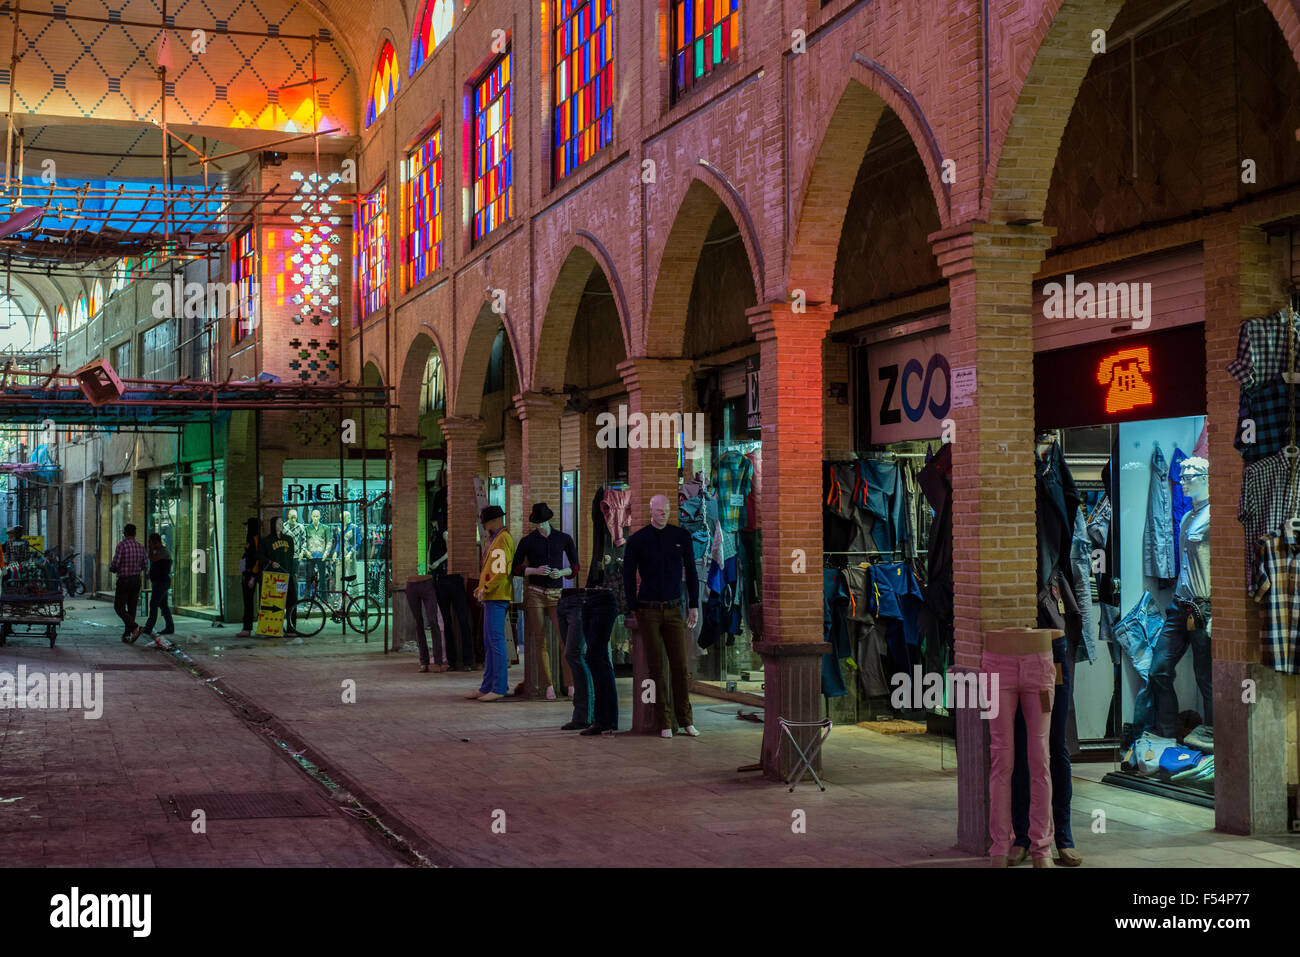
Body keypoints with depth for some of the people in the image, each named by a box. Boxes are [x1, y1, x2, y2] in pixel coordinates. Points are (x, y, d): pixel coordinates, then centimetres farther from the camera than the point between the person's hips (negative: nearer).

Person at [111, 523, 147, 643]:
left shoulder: (121, 545, -13)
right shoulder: (140, 547, 5)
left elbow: (115, 564, -16)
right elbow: (143, 566, 12)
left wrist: (110, 568, 6)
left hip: (123, 580, -6)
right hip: (136, 579, 6)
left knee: (119, 607, 1)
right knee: (131, 608, 10)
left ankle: (134, 627, -19)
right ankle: (127, 635, 12)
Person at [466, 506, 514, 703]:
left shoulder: (502, 539, -13)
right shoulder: (495, 539, 20)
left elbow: (502, 572, -21)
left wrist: (486, 589, -15)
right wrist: (482, 588, 16)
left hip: (497, 597, -11)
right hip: (491, 598, 11)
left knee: (496, 642, -9)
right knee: (489, 643, 12)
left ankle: (499, 688, -8)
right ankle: (487, 687, 17)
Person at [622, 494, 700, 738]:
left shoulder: (681, 536, 4)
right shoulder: (637, 540, -1)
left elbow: (691, 572, 10)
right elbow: (628, 576, 5)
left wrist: (694, 606, 8)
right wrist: (633, 610, 3)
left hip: (673, 609, 1)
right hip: (648, 610, -1)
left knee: (680, 666, -1)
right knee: (655, 667, 0)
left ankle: (685, 719, 9)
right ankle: (664, 722, 5)